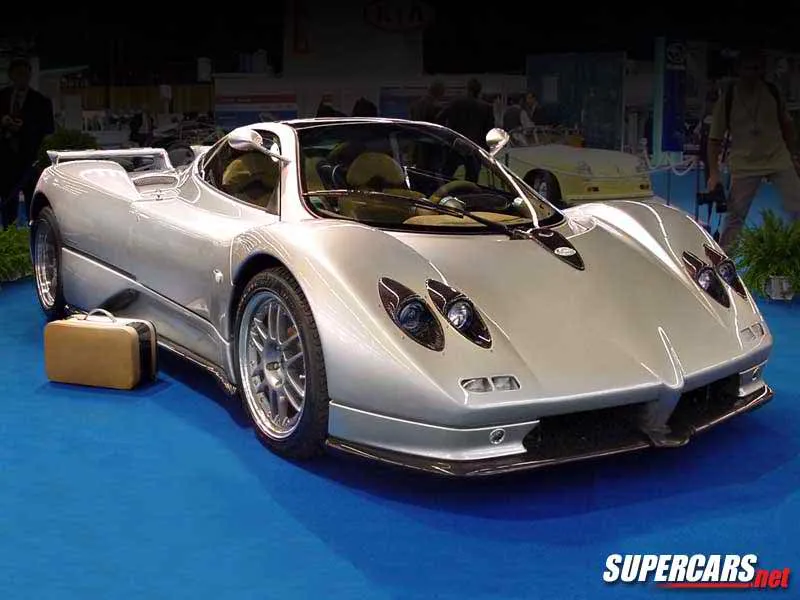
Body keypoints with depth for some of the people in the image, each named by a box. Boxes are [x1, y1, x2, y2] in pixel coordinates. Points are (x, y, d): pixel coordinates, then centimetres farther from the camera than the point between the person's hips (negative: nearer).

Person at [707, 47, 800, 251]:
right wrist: (713, 173, -12)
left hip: (779, 160, 3)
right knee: (735, 215, 0)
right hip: (745, 165, -2)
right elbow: (715, 139, -6)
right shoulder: (727, 98, -7)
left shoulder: (772, 92, 1)